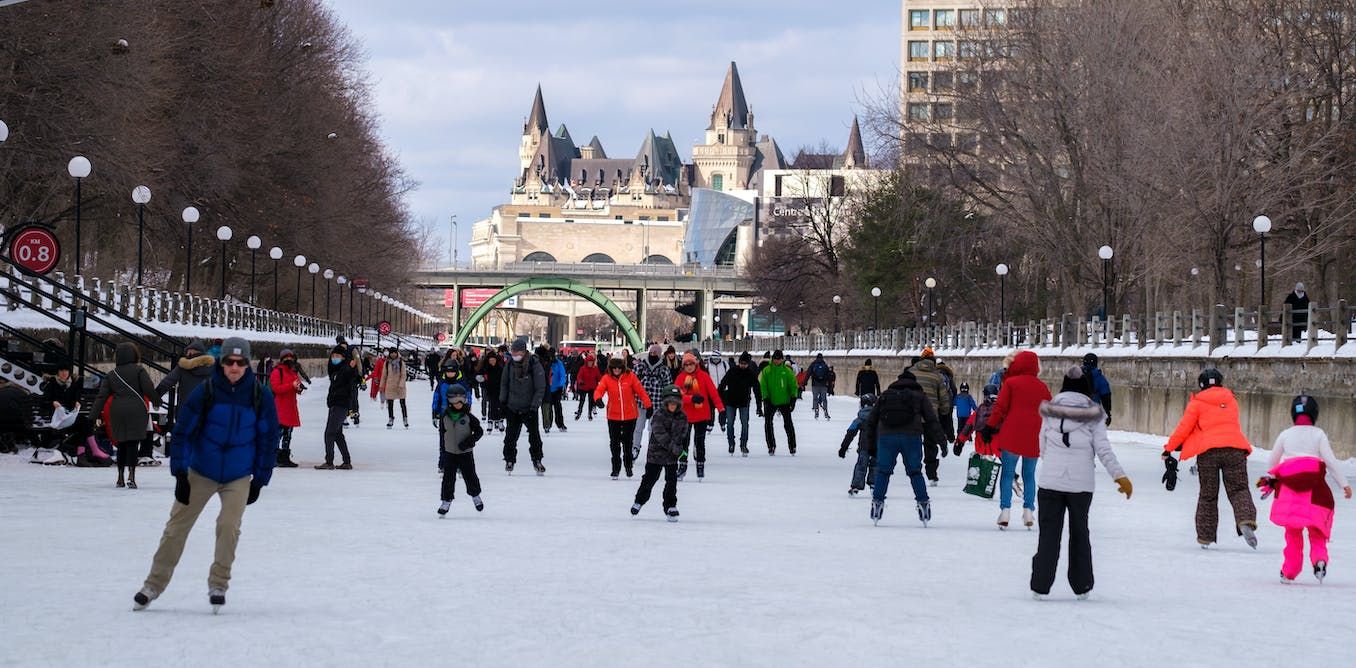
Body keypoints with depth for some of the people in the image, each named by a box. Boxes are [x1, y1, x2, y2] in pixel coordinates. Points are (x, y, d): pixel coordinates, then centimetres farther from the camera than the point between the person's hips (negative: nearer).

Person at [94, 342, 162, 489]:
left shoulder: (111, 375, 12)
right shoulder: (139, 370, 2)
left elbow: (102, 396, 8)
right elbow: (149, 389, -6)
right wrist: (157, 402, 9)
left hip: (117, 412, 3)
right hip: (136, 411, -3)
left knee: (122, 444, 16)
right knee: (133, 444, -6)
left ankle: (120, 477, 22)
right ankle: (131, 475, -19)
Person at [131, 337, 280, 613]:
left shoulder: (260, 395, -10)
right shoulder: (206, 391, -14)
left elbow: (269, 437, 0)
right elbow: (182, 431, -8)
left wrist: (260, 479, 0)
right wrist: (180, 474, -10)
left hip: (239, 477, 0)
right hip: (201, 473, 0)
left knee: (229, 525, -16)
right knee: (177, 526, 3)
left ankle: (218, 584, 1)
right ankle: (155, 584, 15)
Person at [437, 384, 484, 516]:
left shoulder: (468, 416, -9)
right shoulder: (445, 416, -2)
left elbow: (479, 431, -6)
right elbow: (442, 433, 8)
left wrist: (469, 441, -19)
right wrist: (443, 450, 9)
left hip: (465, 452, -1)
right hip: (450, 452, 1)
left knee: (470, 475, 7)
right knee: (448, 478, -2)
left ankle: (475, 495, 31)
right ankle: (446, 501, 6)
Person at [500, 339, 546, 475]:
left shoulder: (534, 365, -16)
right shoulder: (510, 364, -4)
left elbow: (540, 388, -12)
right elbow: (504, 383, 11)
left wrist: (534, 406, -16)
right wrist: (502, 400, 4)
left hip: (529, 408, -3)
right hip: (512, 407, 3)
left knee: (534, 435, 2)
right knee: (511, 434, 4)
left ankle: (537, 460, 16)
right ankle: (509, 460, 17)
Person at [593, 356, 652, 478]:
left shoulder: (630, 377, -7)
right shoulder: (607, 378, -5)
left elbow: (641, 391, -5)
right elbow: (599, 390, -18)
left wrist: (648, 406, -6)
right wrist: (598, 398, -40)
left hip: (630, 416, 0)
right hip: (613, 417, 0)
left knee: (628, 442, 11)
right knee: (614, 443, 4)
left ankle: (629, 466, 31)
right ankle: (615, 469, 15)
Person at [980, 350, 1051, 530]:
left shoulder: (1010, 383, -3)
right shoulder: (1042, 387, 9)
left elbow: (1000, 408, -5)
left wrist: (989, 427, 6)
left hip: (1012, 436, -3)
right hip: (1034, 440, 3)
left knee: (1007, 473, 2)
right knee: (1029, 475, 12)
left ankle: (1005, 510, -7)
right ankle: (1028, 511, 6)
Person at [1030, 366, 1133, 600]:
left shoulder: (1050, 412, 5)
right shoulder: (1094, 415, 1)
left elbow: (1043, 447, 7)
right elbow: (1104, 450, -3)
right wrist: (1120, 476, 3)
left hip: (1050, 481, 0)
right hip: (1081, 483, 0)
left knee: (1049, 534, 3)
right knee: (1079, 533, 13)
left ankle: (1040, 586, -2)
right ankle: (1081, 586, 17)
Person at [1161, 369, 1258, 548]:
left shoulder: (1197, 403, 8)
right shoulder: (1231, 400, 20)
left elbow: (1183, 428, 6)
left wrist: (1169, 448, 16)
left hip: (1208, 451, -1)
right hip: (1235, 448, 1)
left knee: (1208, 495, 10)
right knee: (1238, 489, 2)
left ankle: (1205, 537, 11)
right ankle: (1246, 520, -27)